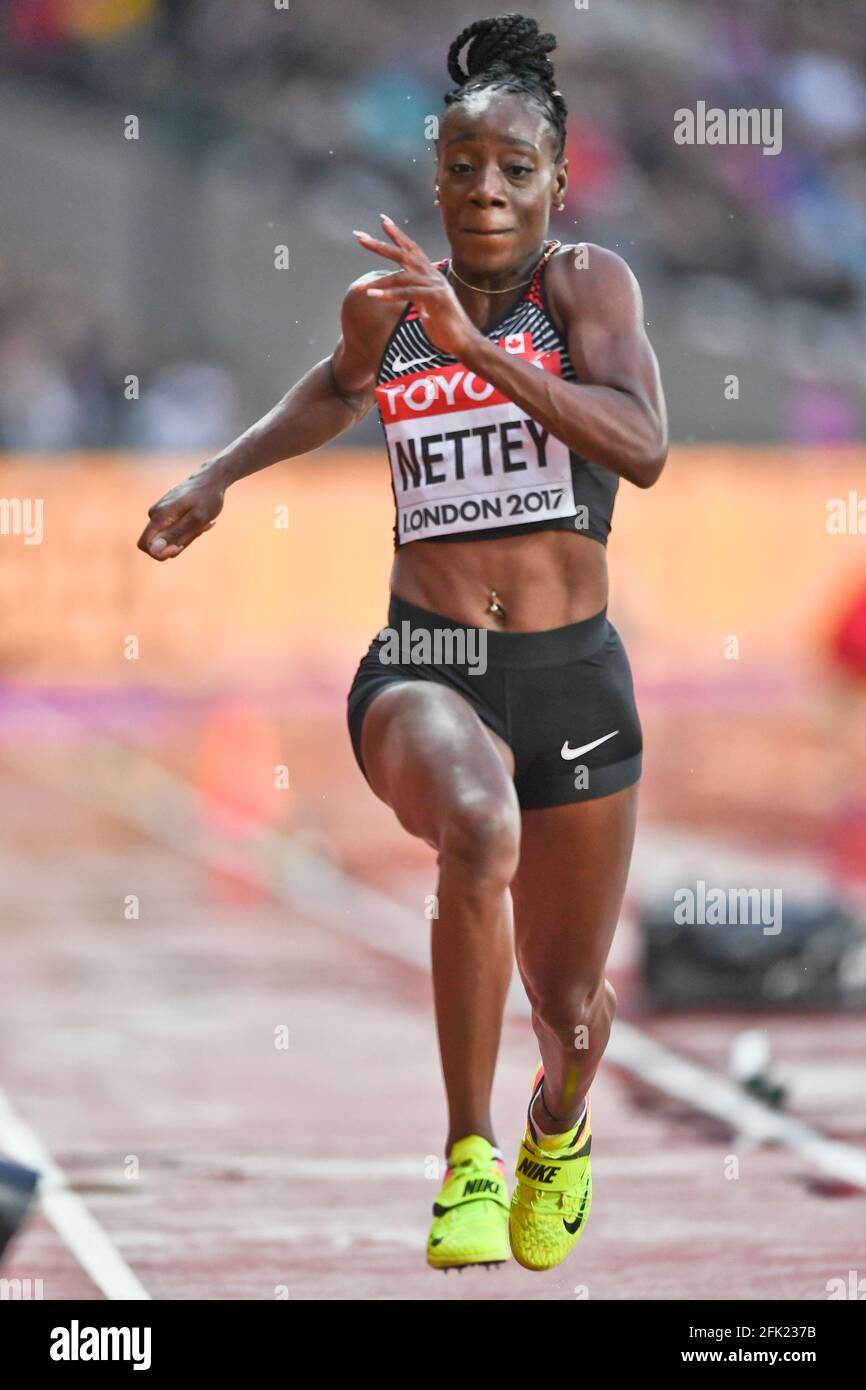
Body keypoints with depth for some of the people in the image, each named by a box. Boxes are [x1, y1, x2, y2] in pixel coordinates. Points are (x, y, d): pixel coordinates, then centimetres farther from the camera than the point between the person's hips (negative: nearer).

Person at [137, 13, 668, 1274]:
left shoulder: (585, 283, -3)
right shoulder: (397, 302, 7)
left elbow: (644, 448, -21)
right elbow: (335, 393, 32)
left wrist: (474, 345, -26)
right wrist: (211, 481, 24)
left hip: (573, 678, 0)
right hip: (422, 668, 0)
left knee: (571, 1010, 11)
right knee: (480, 829, -37)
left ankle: (558, 1129, 50)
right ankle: (468, 1156, -23)